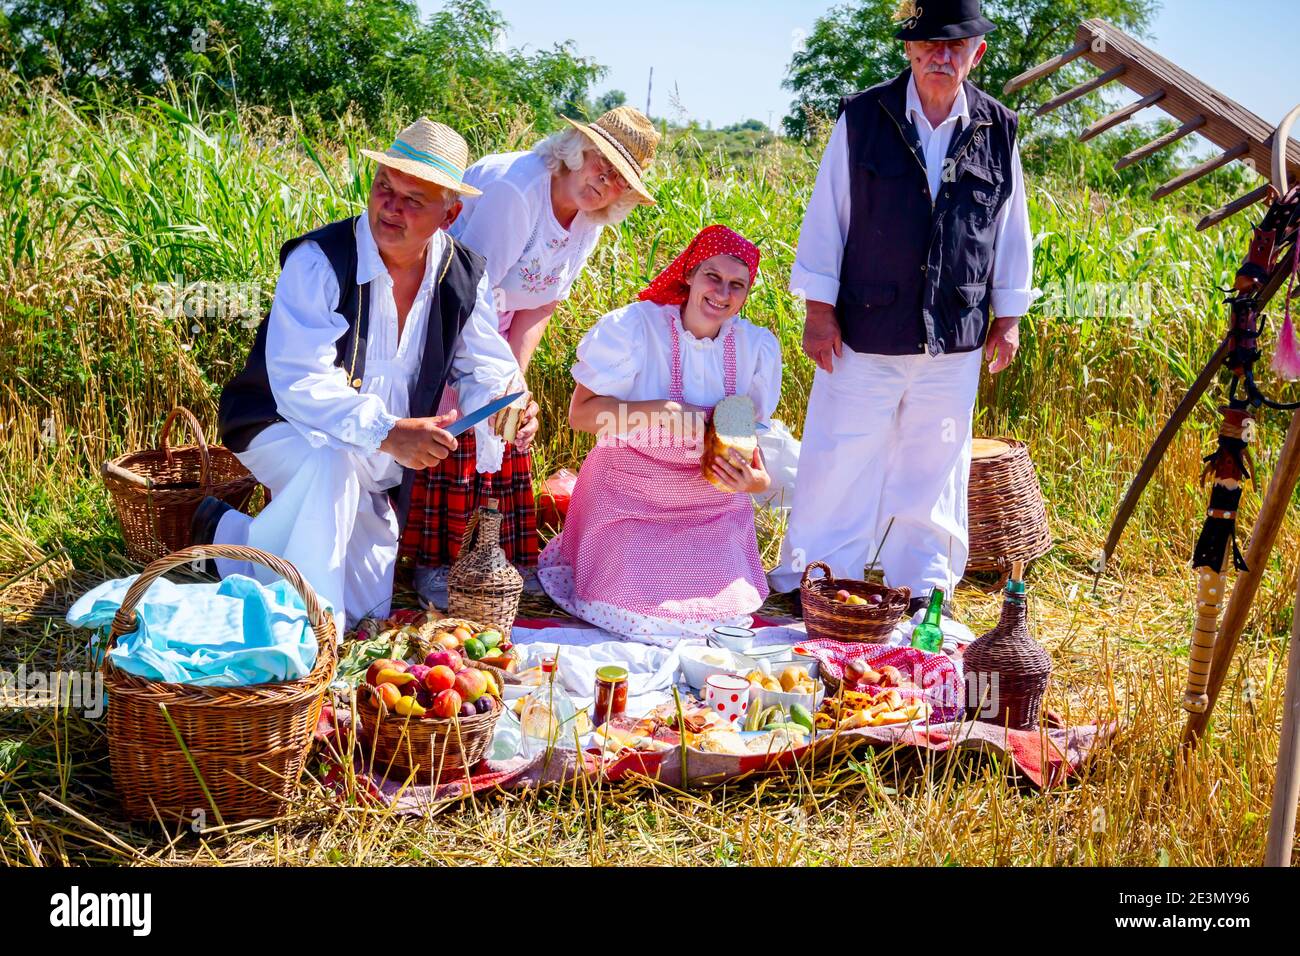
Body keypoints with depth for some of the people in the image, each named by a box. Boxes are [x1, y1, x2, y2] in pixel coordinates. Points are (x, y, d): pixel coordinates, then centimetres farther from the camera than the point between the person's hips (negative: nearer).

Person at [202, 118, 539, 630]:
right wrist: (388, 431, -43)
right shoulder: (319, 260, -23)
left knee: (366, 611, 7)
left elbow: (483, 365, -2)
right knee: (331, 463, -42)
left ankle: (231, 535, 27)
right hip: (286, 430, -6)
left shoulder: (463, 275, -7)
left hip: (378, 468, 6)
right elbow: (300, 383, -30)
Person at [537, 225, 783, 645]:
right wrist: (658, 412, -29)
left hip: (712, 506, 4)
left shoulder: (757, 347, -4)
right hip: (630, 497, -3)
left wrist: (752, 479, -19)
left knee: (725, 610, -7)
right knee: (636, 608, -14)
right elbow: (580, 413, -15)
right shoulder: (633, 327, -15)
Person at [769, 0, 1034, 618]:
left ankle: (921, 585, 26)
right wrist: (819, 309, -3)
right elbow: (826, 216, 0)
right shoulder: (863, 118, -2)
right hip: (865, 330, -2)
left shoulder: (998, 131, 5)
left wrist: (1008, 318, 12)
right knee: (840, 462, 2)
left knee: (933, 468, 12)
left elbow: (1010, 231, 13)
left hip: (955, 338, 3)